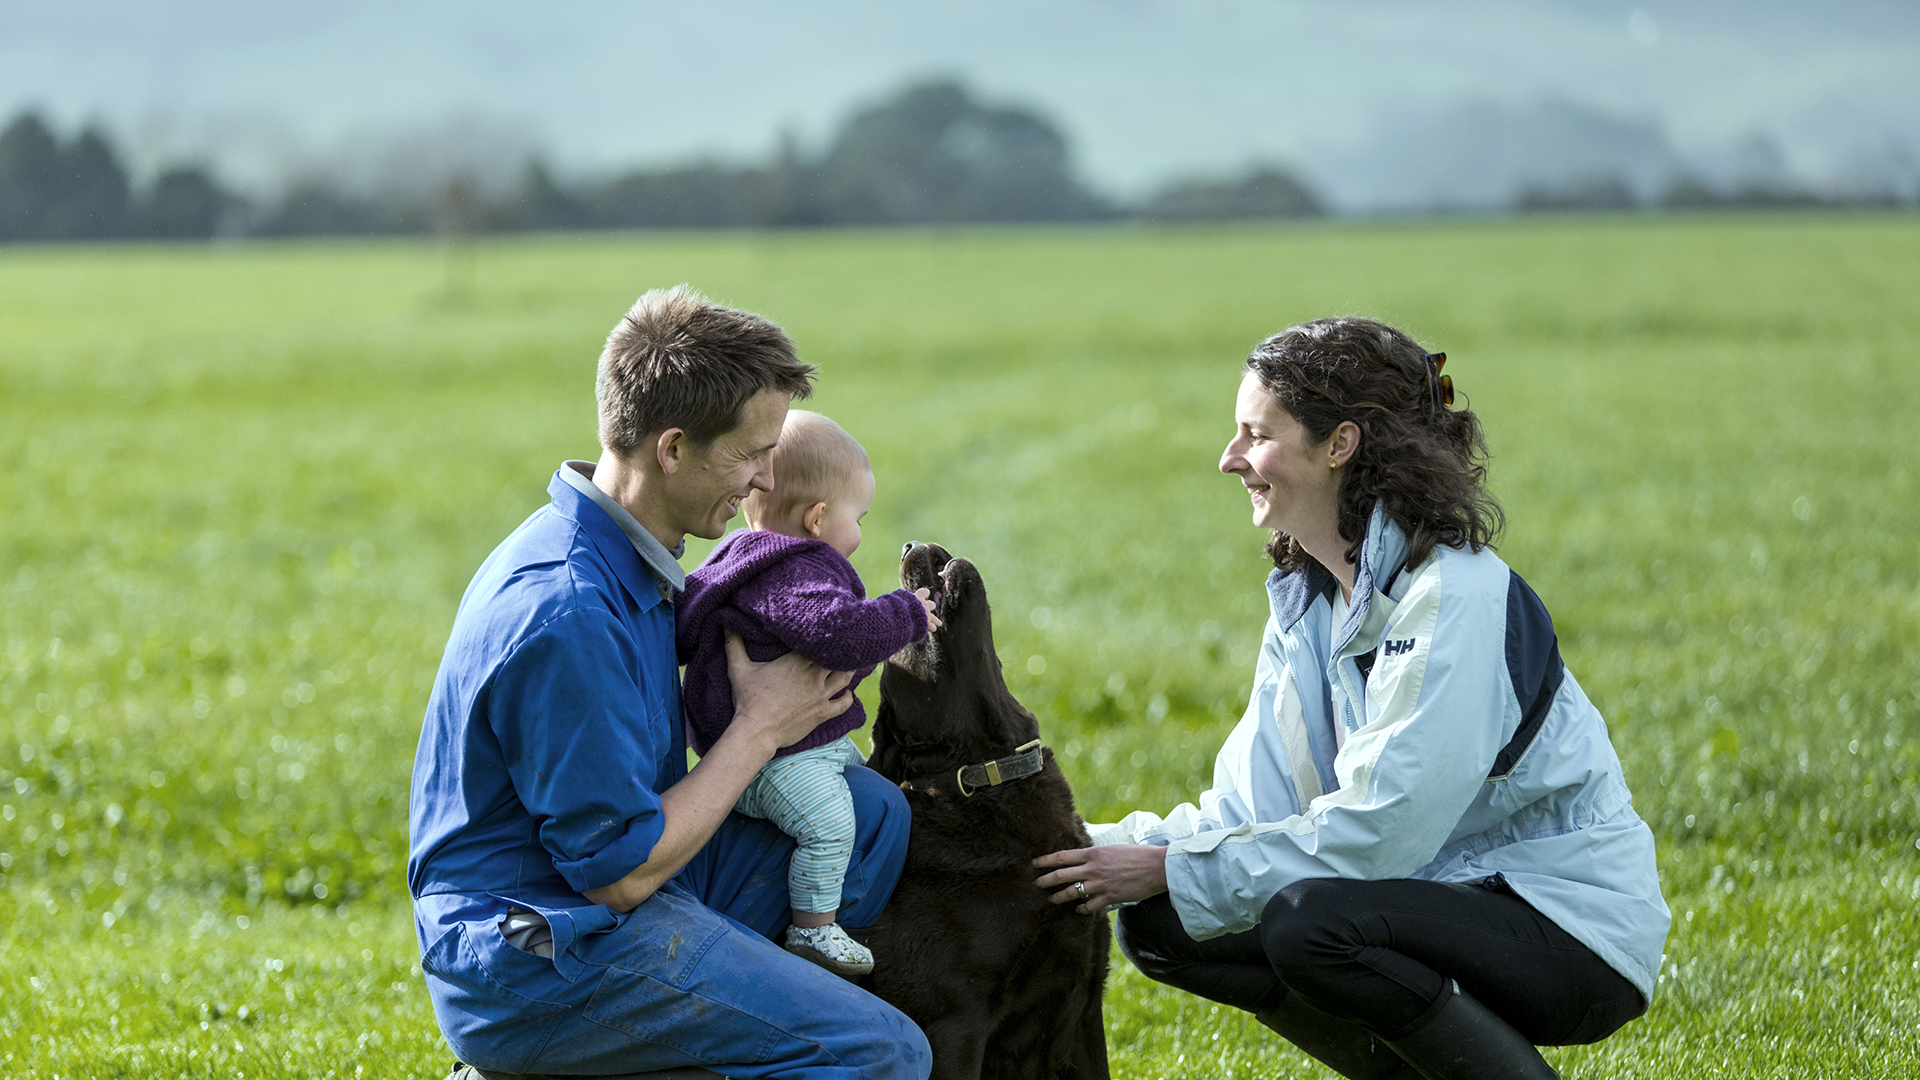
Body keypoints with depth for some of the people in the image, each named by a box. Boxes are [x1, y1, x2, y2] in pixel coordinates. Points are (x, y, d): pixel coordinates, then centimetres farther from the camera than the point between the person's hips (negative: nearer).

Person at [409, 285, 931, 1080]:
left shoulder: (617, 560, 7)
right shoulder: (564, 613, -26)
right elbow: (620, 871, -22)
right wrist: (759, 728, -10)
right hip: (532, 969, -10)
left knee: (871, 813, 11)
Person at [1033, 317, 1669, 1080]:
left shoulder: (1456, 597, -21)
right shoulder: (1304, 603, 7)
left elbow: (1377, 831, -25)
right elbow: (1252, 811, 2)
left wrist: (1169, 869, -22)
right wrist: (1091, 851, -13)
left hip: (1574, 936, -8)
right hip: (1448, 897, 8)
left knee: (1311, 922, -32)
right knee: (1161, 925, -5)